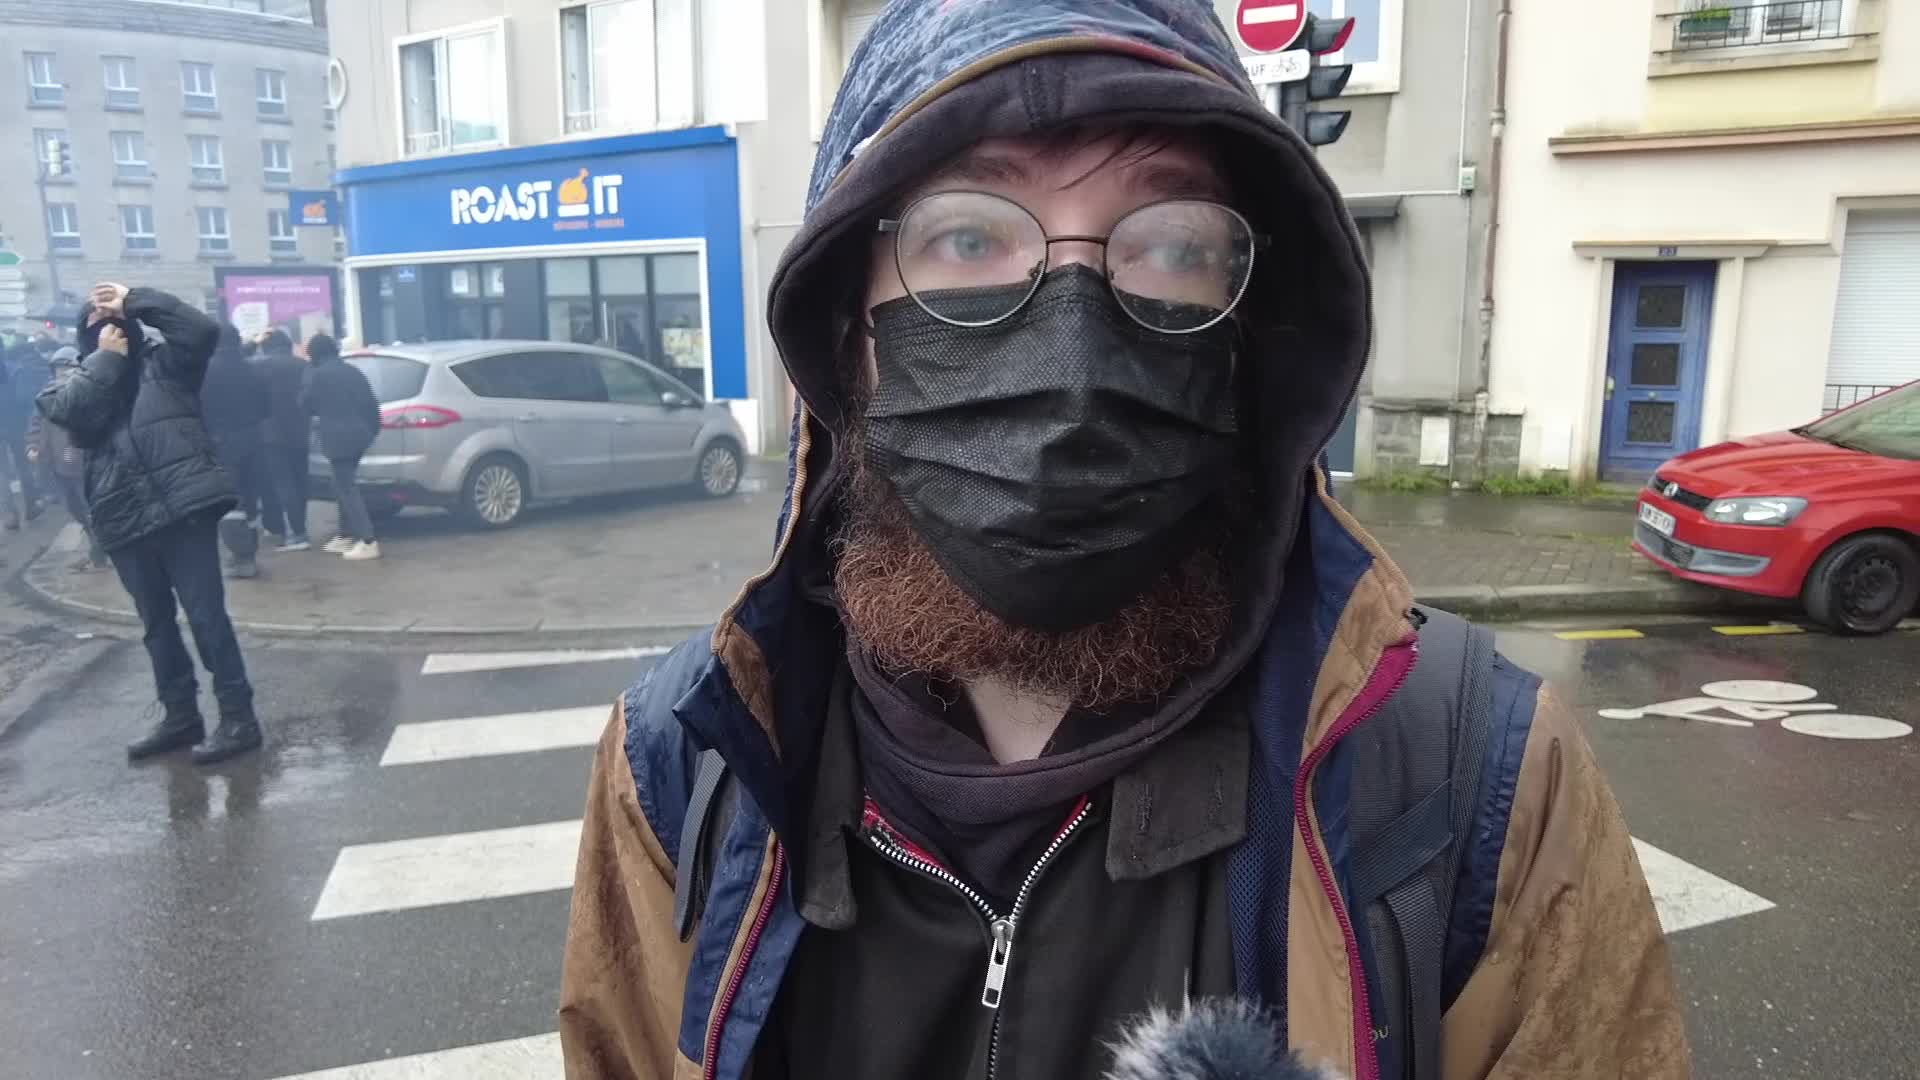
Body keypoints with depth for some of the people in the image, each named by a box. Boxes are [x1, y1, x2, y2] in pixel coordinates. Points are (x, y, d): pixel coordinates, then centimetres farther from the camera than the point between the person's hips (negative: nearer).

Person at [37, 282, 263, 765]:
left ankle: (238, 717, 1)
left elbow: (204, 330, -10)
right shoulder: (82, 379, 17)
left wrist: (135, 298, -4)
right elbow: (73, 413, -5)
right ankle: (180, 715, 25)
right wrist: (107, 357, -2)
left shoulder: (163, 358, 9)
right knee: (156, 622, 14)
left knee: (205, 613, -5)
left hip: (180, 505, -5)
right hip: (124, 517, 5)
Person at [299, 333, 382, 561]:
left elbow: (305, 404, 0)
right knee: (346, 486, 18)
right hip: (358, 434, 8)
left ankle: (368, 541, -15)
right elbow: (371, 403, 13)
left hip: (338, 437, -8)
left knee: (346, 488, -7)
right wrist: (372, 429, 21)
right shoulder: (353, 371, 12)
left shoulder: (318, 374, -8)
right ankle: (346, 536, 24)